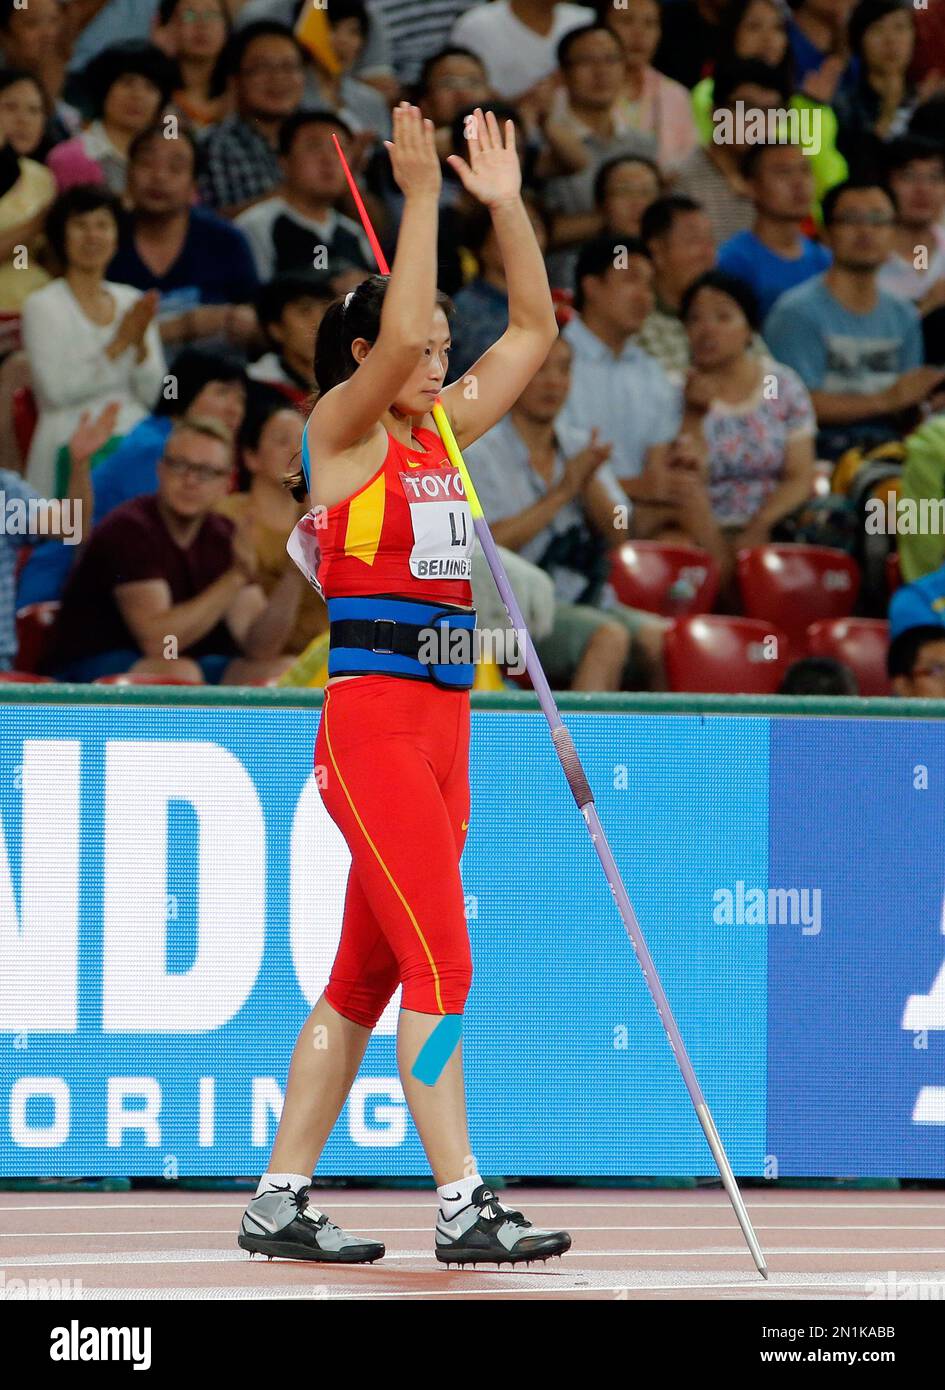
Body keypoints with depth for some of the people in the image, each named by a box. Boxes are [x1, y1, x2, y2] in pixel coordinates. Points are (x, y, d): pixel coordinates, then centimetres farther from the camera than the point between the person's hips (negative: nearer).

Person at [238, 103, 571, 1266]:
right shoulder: (342, 429, -3)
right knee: (440, 959, -13)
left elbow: (533, 331, 19)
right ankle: (463, 1207, -16)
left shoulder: (441, 437, 17)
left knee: (364, 975, 8)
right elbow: (398, 330, -20)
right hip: (372, 719, -8)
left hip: (440, 723, 8)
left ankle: (279, 1201, 12)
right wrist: (420, 195, -19)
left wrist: (505, 205, 12)